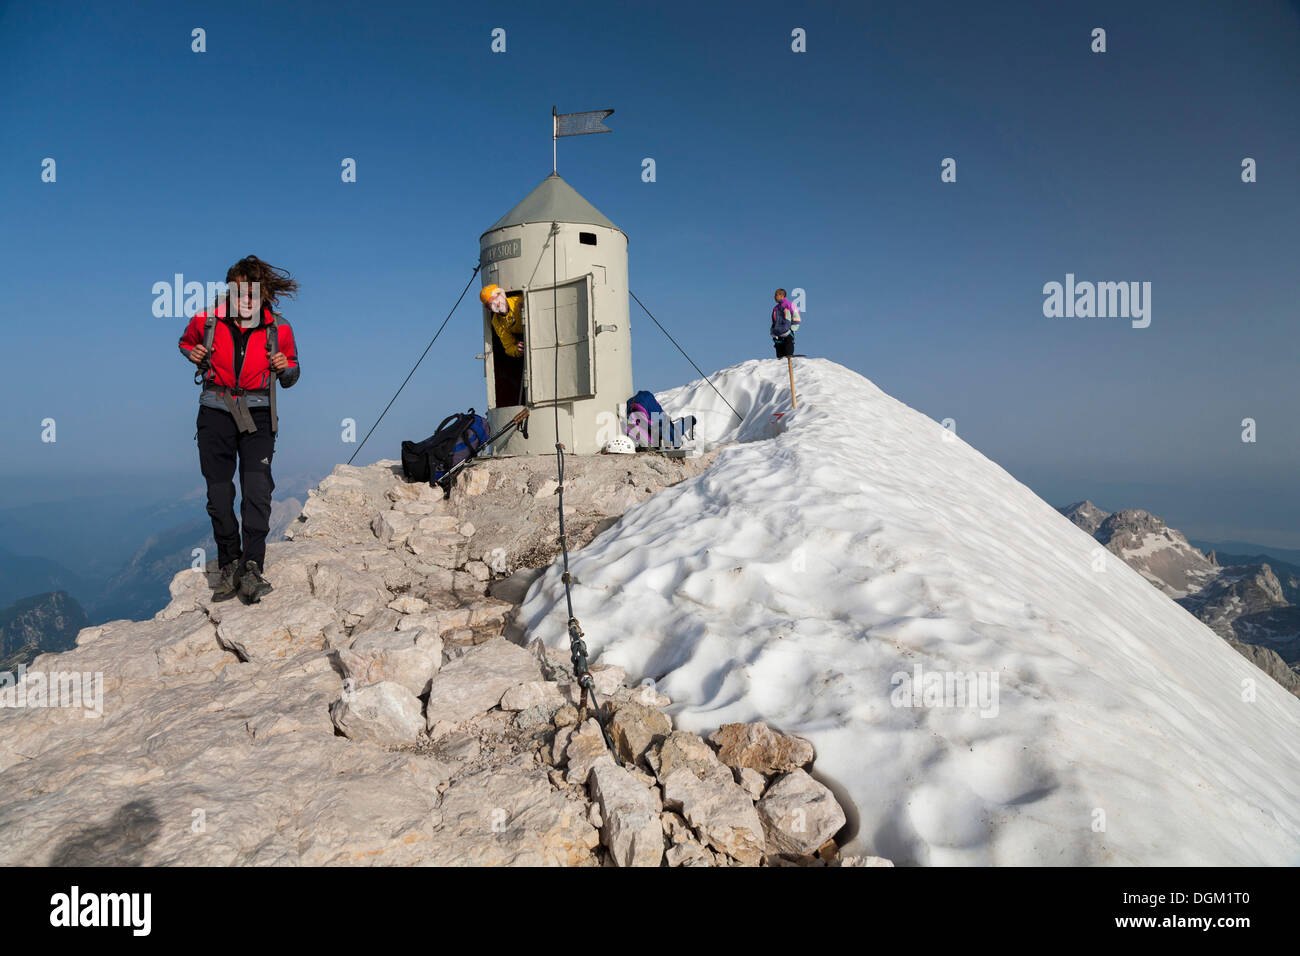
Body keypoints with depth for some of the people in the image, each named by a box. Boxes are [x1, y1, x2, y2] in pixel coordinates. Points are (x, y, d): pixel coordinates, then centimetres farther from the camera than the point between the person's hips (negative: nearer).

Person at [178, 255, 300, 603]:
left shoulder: (278, 329, -3)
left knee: (257, 489, -16)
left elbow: (290, 378, 10)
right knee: (219, 493, 4)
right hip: (215, 411, 2)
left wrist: (286, 367, -13)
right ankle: (229, 564, 19)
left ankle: (252, 568, -15)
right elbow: (186, 341, 20)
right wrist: (193, 354, -2)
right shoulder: (207, 320, -3)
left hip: (257, 414, -1)